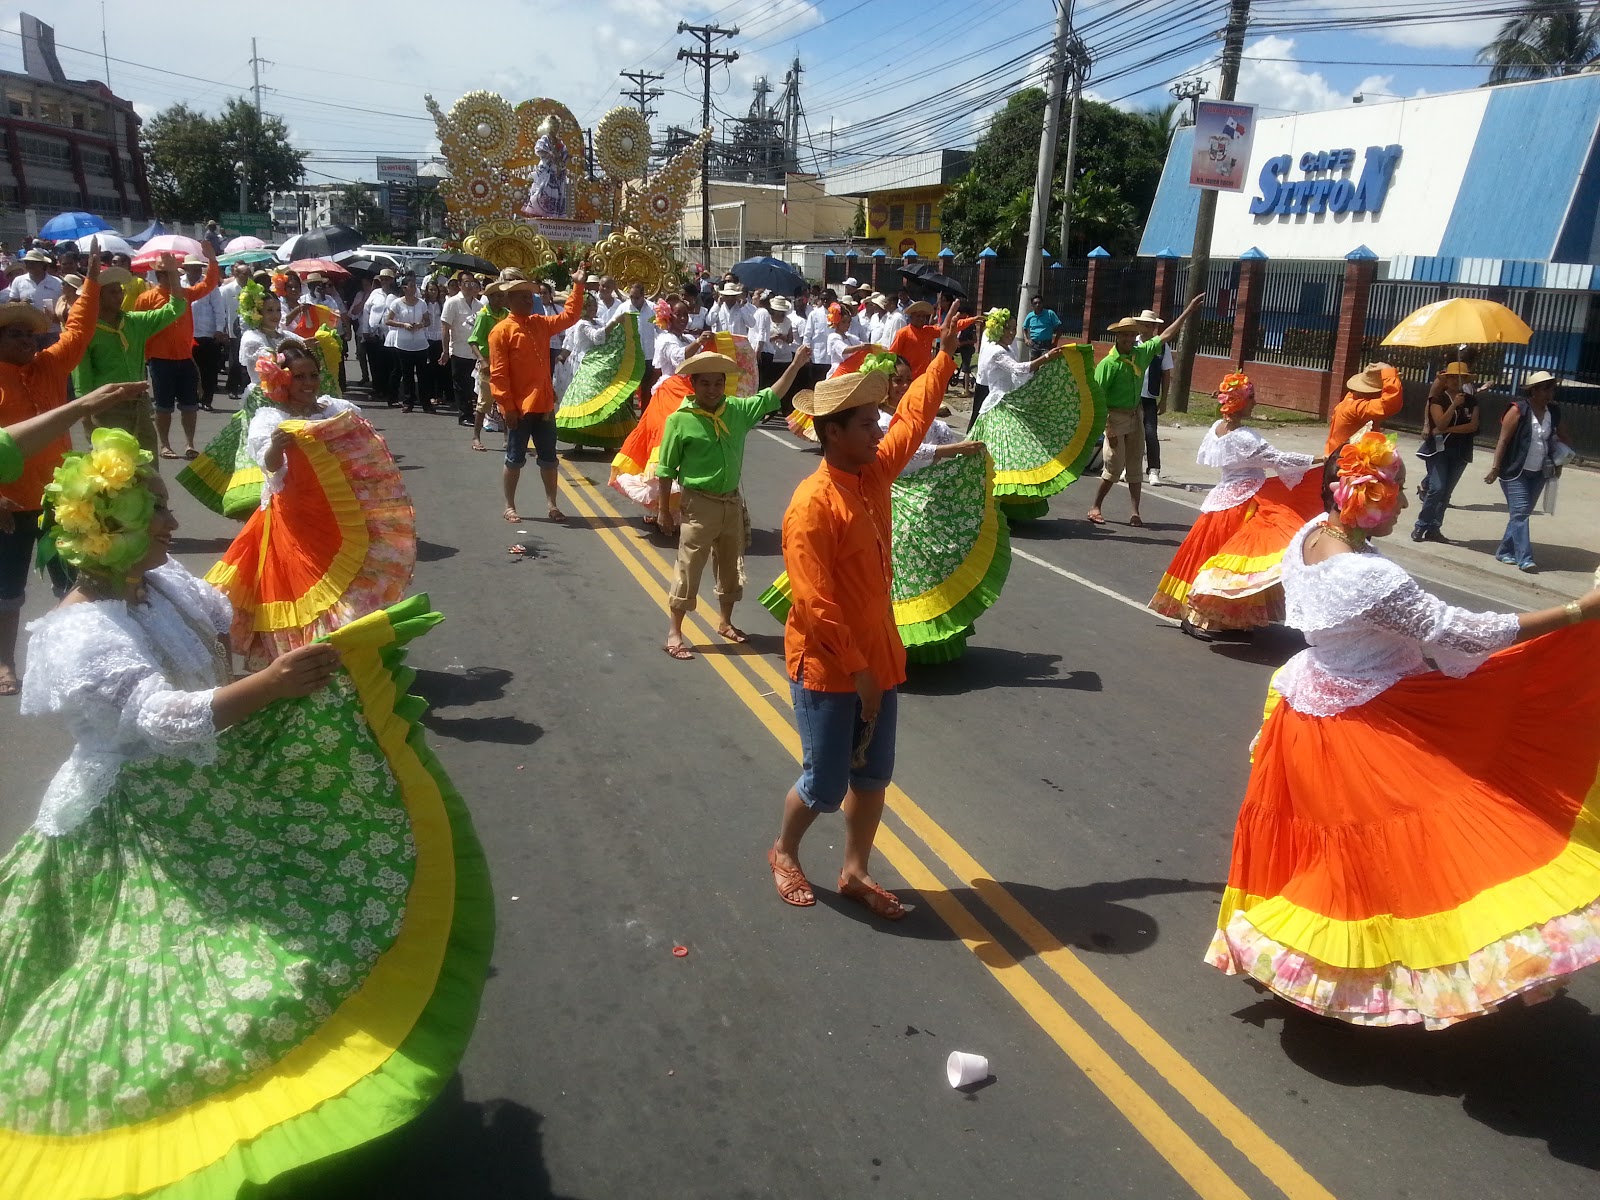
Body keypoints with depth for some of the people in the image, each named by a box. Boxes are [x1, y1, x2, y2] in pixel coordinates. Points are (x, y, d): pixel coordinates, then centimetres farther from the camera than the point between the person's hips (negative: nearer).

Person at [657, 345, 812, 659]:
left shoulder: (738, 409, 0)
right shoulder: (679, 420, -13)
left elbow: (772, 397, 11)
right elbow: (666, 470, -8)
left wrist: (796, 365, 1)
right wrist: (663, 510, -6)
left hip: (732, 502, 5)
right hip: (699, 504, -5)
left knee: (731, 567, 18)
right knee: (688, 570, 1)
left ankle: (725, 622, 37)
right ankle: (674, 633, 12)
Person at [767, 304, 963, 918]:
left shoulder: (874, 472, 0)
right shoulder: (811, 505, -23)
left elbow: (913, 416, 17)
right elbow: (815, 603, -24)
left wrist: (945, 354, 21)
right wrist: (857, 670, -20)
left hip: (879, 655, 7)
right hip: (827, 667, -7)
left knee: (873, 775, 15)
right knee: (824, 785, 6)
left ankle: (855, 872, 31)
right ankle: (784, 853, 34)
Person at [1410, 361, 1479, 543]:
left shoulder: (1471, 400, 8)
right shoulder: (1439, 398, -3)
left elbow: (1473, 426, -2)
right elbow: (1440, 424, -15)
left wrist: (1448, 429, -12)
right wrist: (1454, 405, -23)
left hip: (1460, 451, 4)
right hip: (1439, 448, -4)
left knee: (1446, 491, 4)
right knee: (1437, 488, -16)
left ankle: (1434, 529, 8)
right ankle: (1420, 526, -6)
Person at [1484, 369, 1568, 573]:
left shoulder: (1554, 412, 7)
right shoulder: (1519, 410, -11)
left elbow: (1557, 437, 22)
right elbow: (1503, 439, -12)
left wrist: (1564, 454, 6)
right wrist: (1495, 468, -16)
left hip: (1539, 473, 6)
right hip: (1515, 472, -6)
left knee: (1523, 513, 9)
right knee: (1520, 512, -11)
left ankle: (1504, 552, 20)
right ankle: (1524, 558, -14)